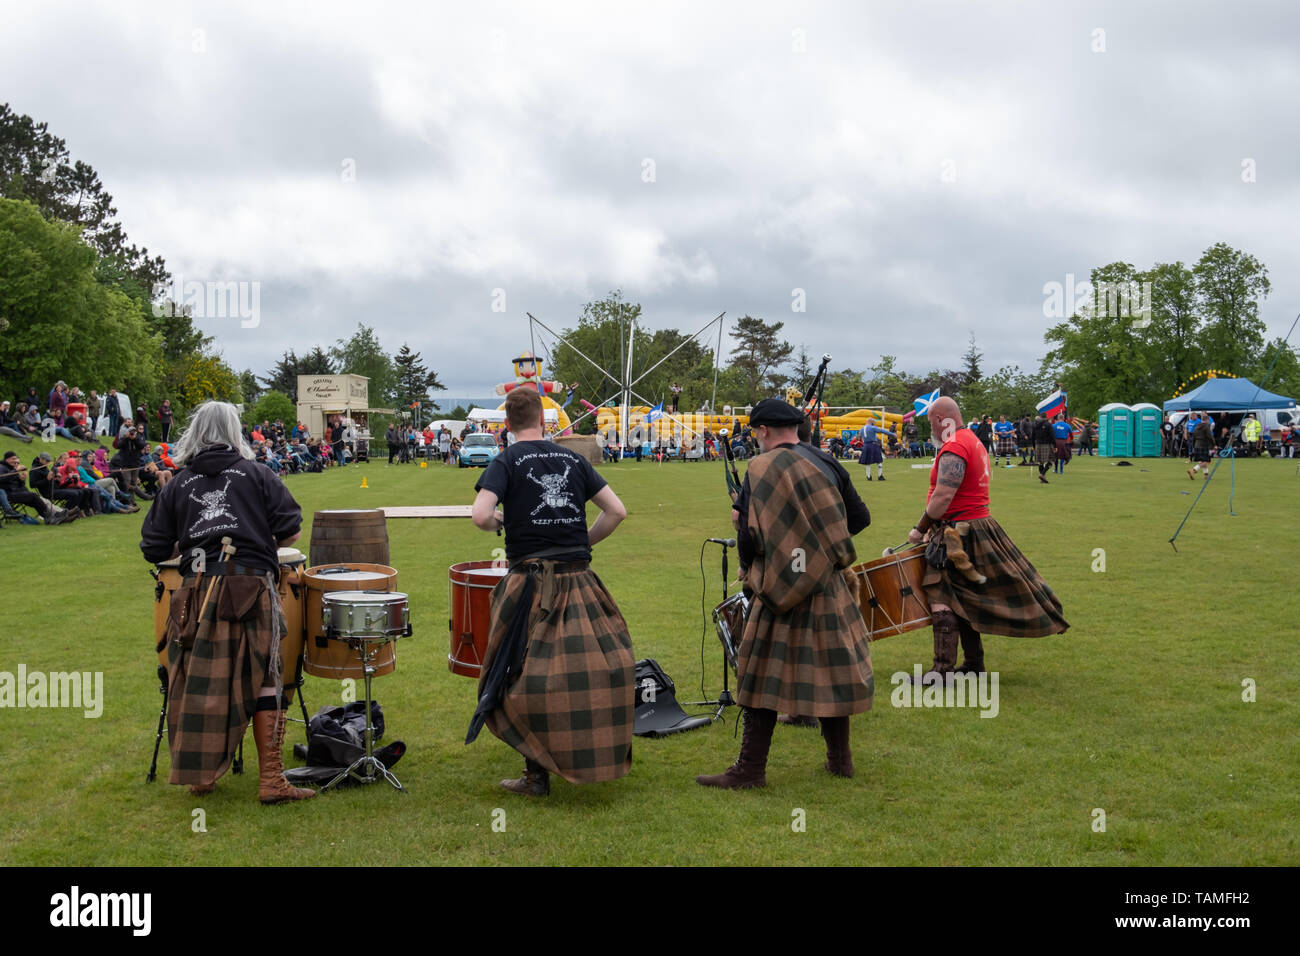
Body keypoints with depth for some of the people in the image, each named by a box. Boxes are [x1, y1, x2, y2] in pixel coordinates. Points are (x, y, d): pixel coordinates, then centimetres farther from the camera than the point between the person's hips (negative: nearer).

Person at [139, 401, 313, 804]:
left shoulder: (177, 485, 12)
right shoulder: (256, 474, 8)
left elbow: (154, 551, 11)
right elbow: (290, 531, 1)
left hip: (197, 592, 2)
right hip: (251, 589, -2)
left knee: (199, 681, 12)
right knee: (263, 679, 3)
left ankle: (200, 774, 22)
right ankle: (271, 780, 3)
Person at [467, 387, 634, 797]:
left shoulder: (507, 462, -4)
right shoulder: (573, 459, 8)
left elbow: (480, 515, -19)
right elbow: (616, 510, 5)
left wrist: (498, 522, 2)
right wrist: (581, 543, 13)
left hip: (532, 585, -3)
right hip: (580, 582, 3)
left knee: (531, 680, 6)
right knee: (597, 670, 14)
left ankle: (538, 775, 11)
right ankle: (599, 757, 21)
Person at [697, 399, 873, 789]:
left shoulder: (762, 470, -14)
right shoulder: (825, 463, 4)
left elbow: (750, 537, -18)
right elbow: (857, 518, 11)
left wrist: (740, 519, 3)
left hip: (785, 587, -6)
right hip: (831, 585, 6)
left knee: (765, 675, 1)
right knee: (829, 667, 15)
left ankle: (750, 769, 5)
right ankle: (840, 757, 24)